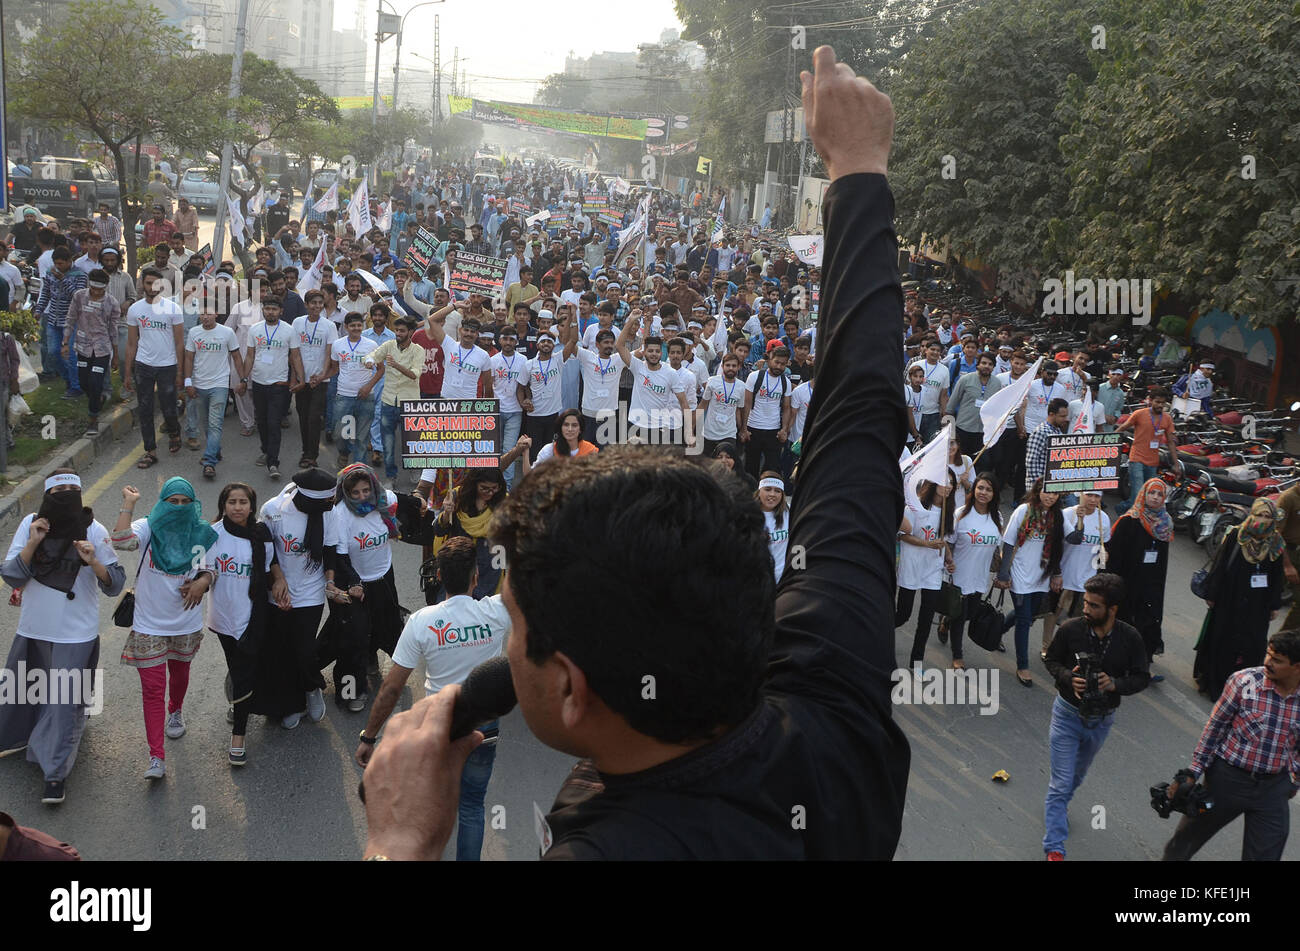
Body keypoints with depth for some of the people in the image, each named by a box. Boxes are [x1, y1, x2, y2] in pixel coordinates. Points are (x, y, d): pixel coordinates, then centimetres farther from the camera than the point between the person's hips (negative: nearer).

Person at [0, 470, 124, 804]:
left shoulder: (94, 530, -10)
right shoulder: (31, 524, -4)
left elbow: (115, 584, -8)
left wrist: (93, 562, -26)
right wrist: (33, 543, -20)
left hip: (76, 635, -3)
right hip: (33, 628, 3)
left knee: (65, 702, -2)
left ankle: (56, 773, 7)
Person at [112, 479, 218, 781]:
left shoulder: (201, 533, -4)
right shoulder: (148, 528, -12)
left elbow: (209, 568, -1)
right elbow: (121, 541, -31)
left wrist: (202, 581, -23)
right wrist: (128, 504, -26)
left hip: (186, 623, 3)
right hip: (149, 625, -3)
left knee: (179, 673, 26)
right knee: (152, 689, -4)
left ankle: (175, 713, 57)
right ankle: (156, 758, -2)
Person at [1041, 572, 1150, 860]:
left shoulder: (1130, 638, -16)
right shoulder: (1070, 629, -19)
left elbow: (1142, 677, -7)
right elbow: (1051, 660, -4)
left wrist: (1114, 684, -26)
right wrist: (1068, 678, -24)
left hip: (1102, 719, 3)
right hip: (1068, 714, -3)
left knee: (1078, 774, 28)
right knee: (1061, 782, -3)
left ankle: (1059, 802, 58)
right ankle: (1054, 848, 1)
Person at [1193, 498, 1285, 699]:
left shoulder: (1275, 544, -2)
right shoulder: (1235, 536, -8)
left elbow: (1277, 577, 4)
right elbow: (1219, 566, -5)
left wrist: (1274, 605, 5)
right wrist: (1212, 595, -5)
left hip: (1257, 605, 2)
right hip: (1229, 599, -2)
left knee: (1253, 643, 2)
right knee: (1221, 638, 7)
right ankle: (1213, 681, 20)